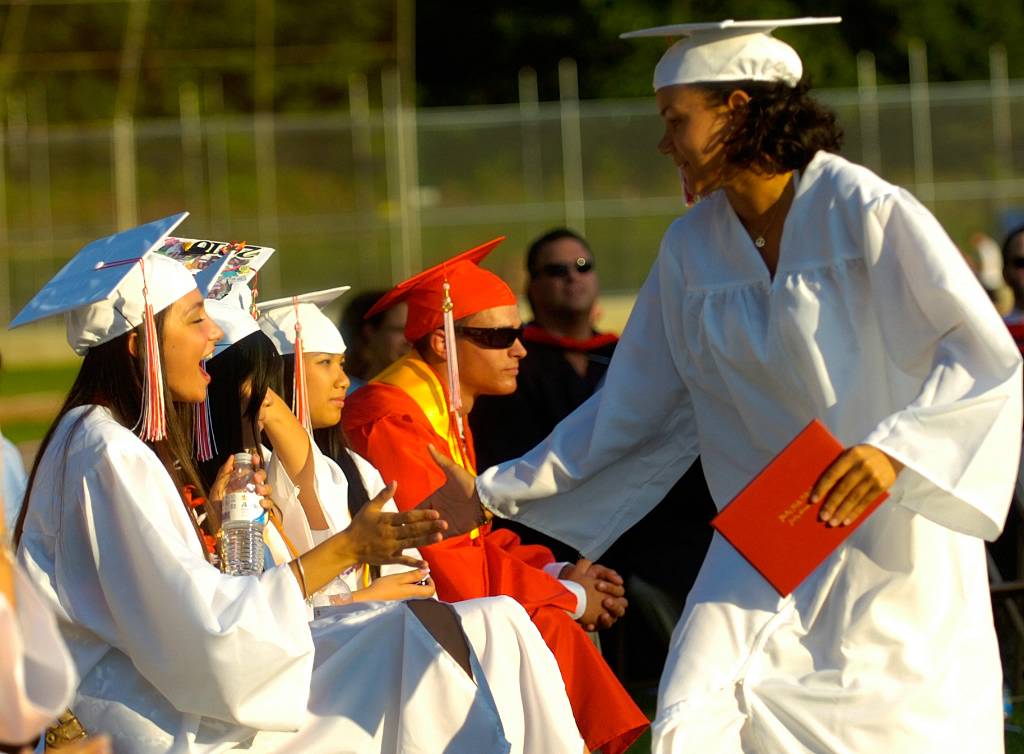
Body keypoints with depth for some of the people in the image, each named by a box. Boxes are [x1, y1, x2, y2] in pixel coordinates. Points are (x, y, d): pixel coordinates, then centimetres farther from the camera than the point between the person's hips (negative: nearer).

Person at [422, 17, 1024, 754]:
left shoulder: (866, 212, -10)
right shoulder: (693, 248, 6)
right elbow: (632, 410, 13)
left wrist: (896, 446, -27)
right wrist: (491, 493, 11)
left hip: (887, 547, -4)